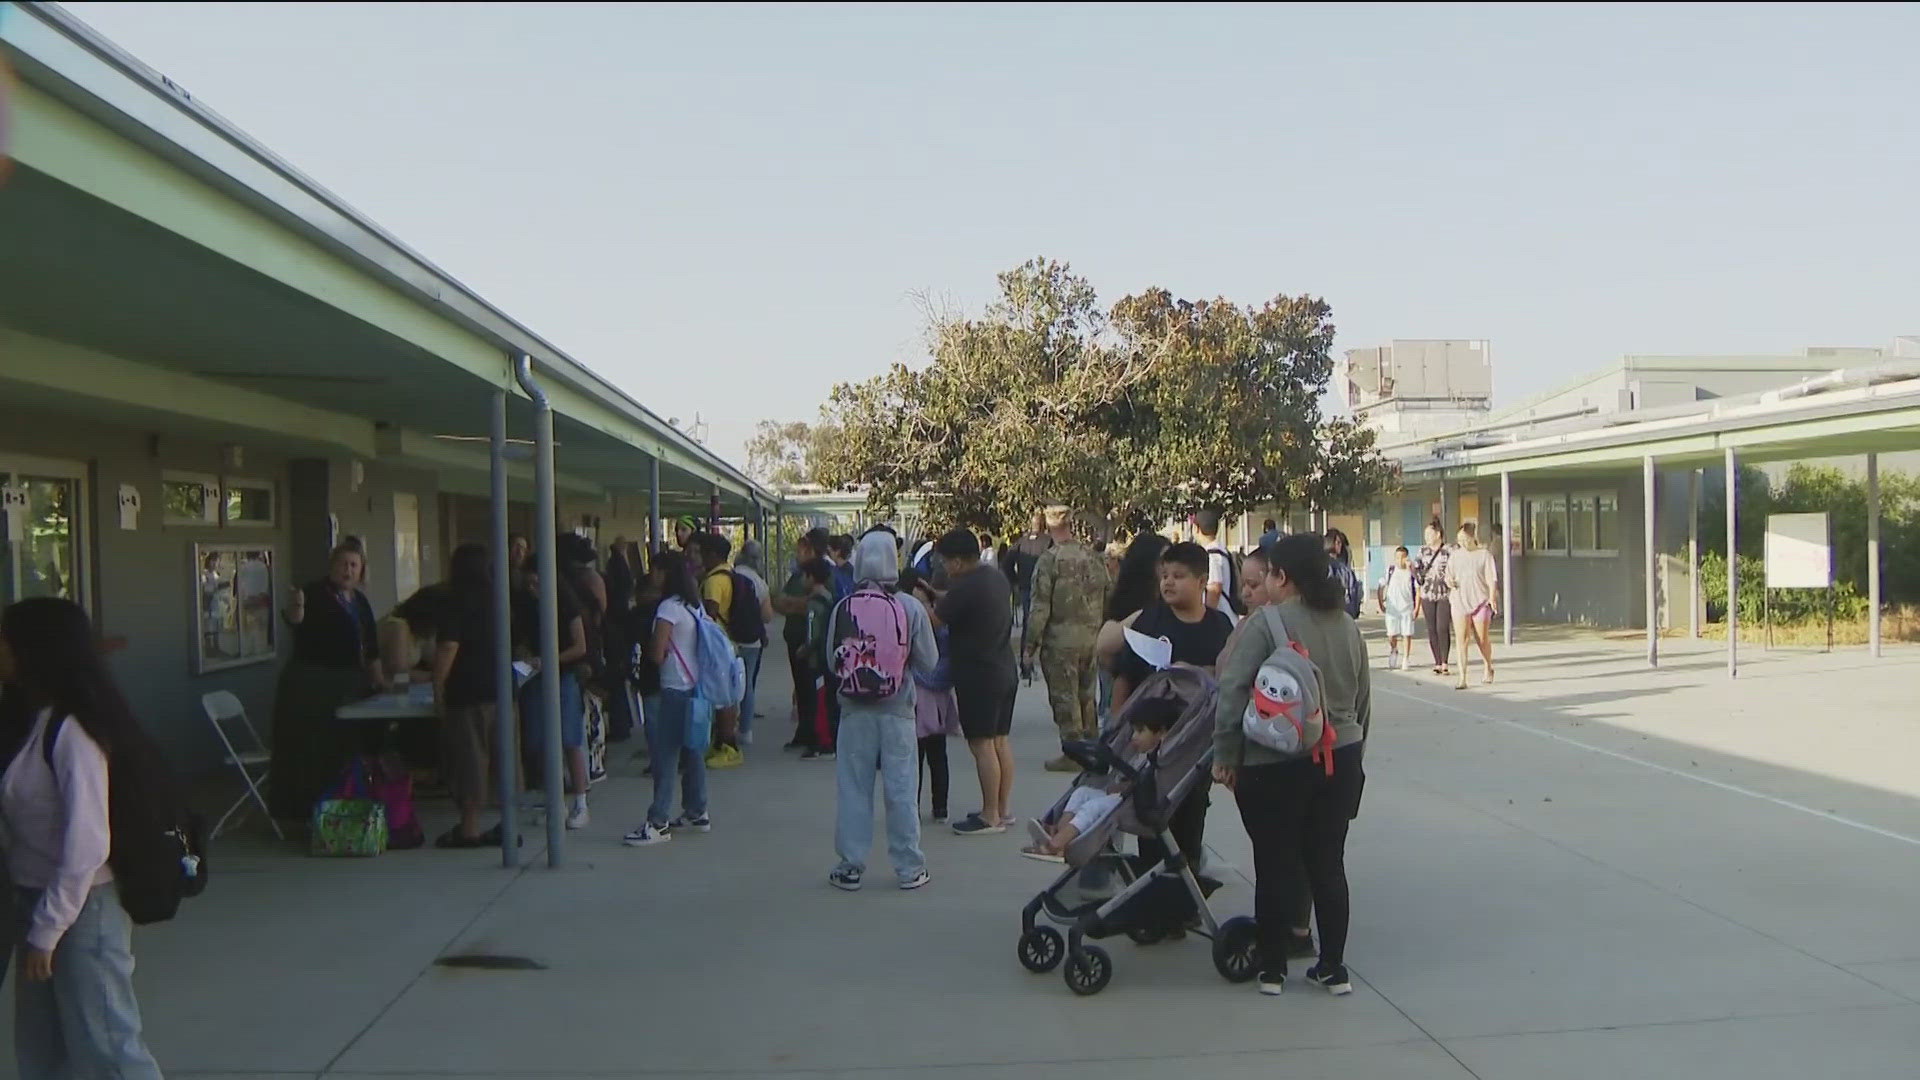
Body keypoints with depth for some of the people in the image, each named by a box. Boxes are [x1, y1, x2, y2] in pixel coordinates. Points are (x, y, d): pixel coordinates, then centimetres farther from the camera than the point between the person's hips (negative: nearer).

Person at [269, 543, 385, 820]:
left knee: (345, 747, 12)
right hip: (311, 684, -7)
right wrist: (294, 608, -49)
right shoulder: (316, 594, -8)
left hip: (349, 683, 7)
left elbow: (370, 644, 18)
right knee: (312, 749, -6)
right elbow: (296, 619, -28)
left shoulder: (360, 601, 13)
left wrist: (377, 676, 13)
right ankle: (306, 811, -1)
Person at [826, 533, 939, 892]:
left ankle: (850, 866, 15)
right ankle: (909, 868, 15)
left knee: (854, 788, 9)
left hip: (855, 710, 1)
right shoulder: (911, 608, -10)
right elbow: (928, 662, -4)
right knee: (901, 790, 8)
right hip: (897, 709, 0)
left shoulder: (843, 608, -8)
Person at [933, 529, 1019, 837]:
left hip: (978, 676, -9)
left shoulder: (965, 588, -19)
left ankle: (990, 817, 1)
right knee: (1000, 741, 14)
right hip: (1005, 671, 9)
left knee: (982, 745, -3)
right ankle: (1003, 809, 22)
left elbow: (935, 620, -12)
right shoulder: (998, 579, 9)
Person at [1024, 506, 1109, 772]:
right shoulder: (1093, 557, 4)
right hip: (1091, 637, 6)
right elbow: (1107, 598, 9)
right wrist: (1099, 631, 19)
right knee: (1087, 695, 18)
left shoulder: (1049, 559, -13)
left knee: (1064, 697, 2)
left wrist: (1029, 647, -8)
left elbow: (1040, 608, -14)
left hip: (1061, 638, -6)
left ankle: (1072, 753, 5)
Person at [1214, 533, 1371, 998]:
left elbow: (1232, 693, -17)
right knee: (1328, 863, 13)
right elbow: (1362, 701, 15)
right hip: (1340, 759, 6)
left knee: (1276, 865, 6)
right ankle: (1333, 967, 20)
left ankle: (1272, 968, 16)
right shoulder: (1348, 627, 7)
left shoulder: (1268, 623, -13)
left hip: (1275, 764, -5)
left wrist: (1225, 756, -7)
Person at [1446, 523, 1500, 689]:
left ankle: (1489, 670, 36)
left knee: (1482, 640, 9)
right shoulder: (1456, 555, 9)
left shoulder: (1484, 554, -1)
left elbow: (1491, 579, -5)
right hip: (1459, 602, 2)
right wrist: (1449, 581, -10)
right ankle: (1462, 679, -8)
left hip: (1480, 601, -2)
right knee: (1462, 640, -6)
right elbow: (1449, 576, 13)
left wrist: (1492, 597, -17)